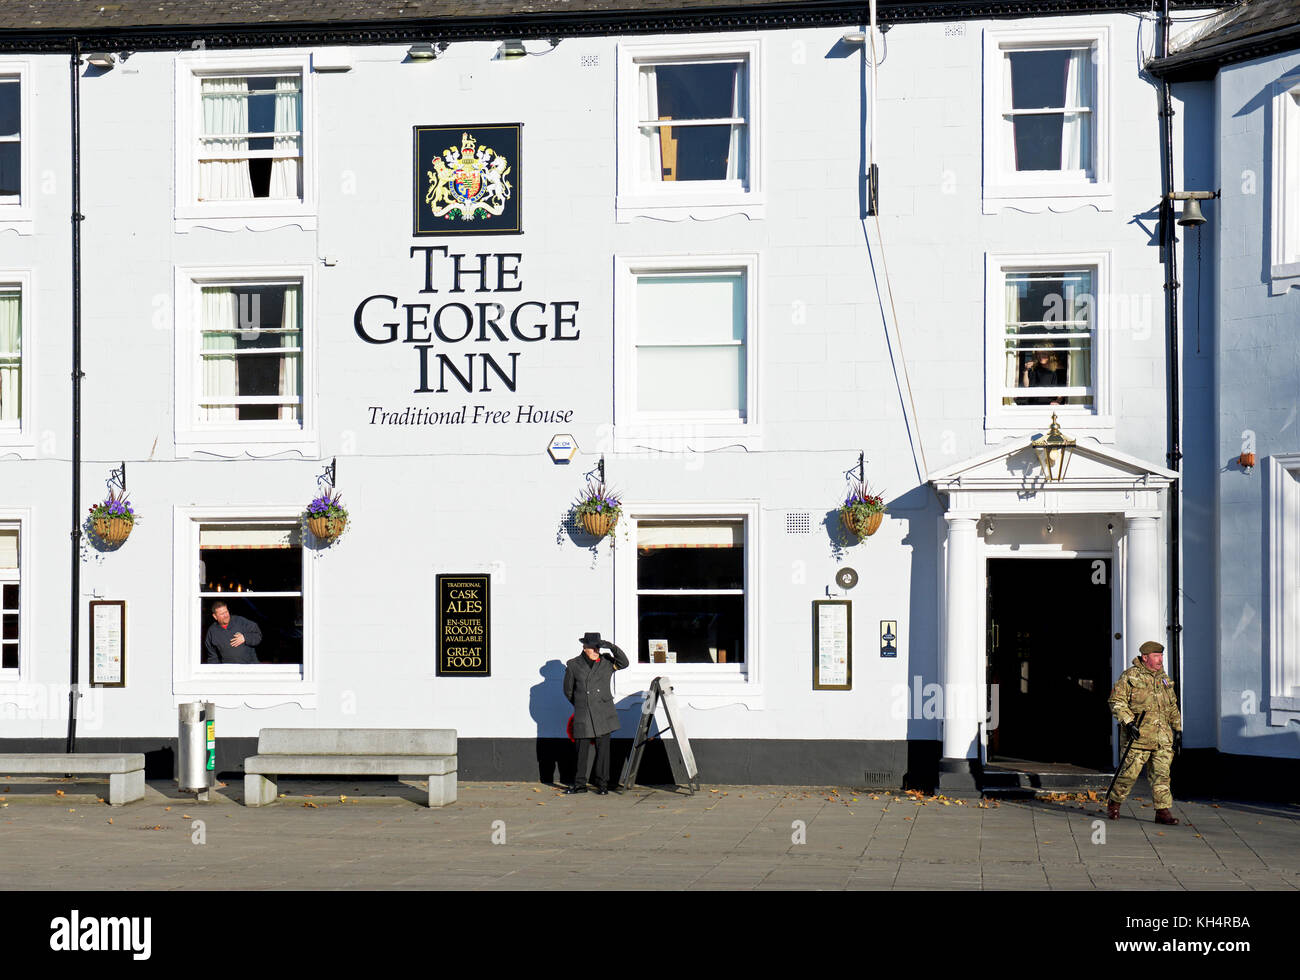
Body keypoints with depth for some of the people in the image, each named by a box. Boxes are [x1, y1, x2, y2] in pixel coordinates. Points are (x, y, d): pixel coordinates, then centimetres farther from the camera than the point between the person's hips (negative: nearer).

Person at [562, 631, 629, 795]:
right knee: (582, 749, 3)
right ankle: (580, 784, 12)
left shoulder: (606, 662, 6)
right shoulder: (573, 665, 3)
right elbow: (568, 690, 14)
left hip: (603, 714, 1)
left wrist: (612, 647, -21)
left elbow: (623, 663, -10)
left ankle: (602, 783, 8)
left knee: (603, 748, 0)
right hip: (583, 716, 0)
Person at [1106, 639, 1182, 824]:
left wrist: (1177, 729, 18)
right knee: (1129, 772, -2)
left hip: (1163, 739, 5)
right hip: (1138, 735, -5)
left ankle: (1163, 811, 4)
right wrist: (1128, 722, -18)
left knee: (1162, 774, 1)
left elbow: (1173, 707, 24)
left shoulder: (1164, 678, 16)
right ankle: (1113, 803, 18)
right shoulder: (1130, 676, -3)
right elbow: (1116, 701, -7)